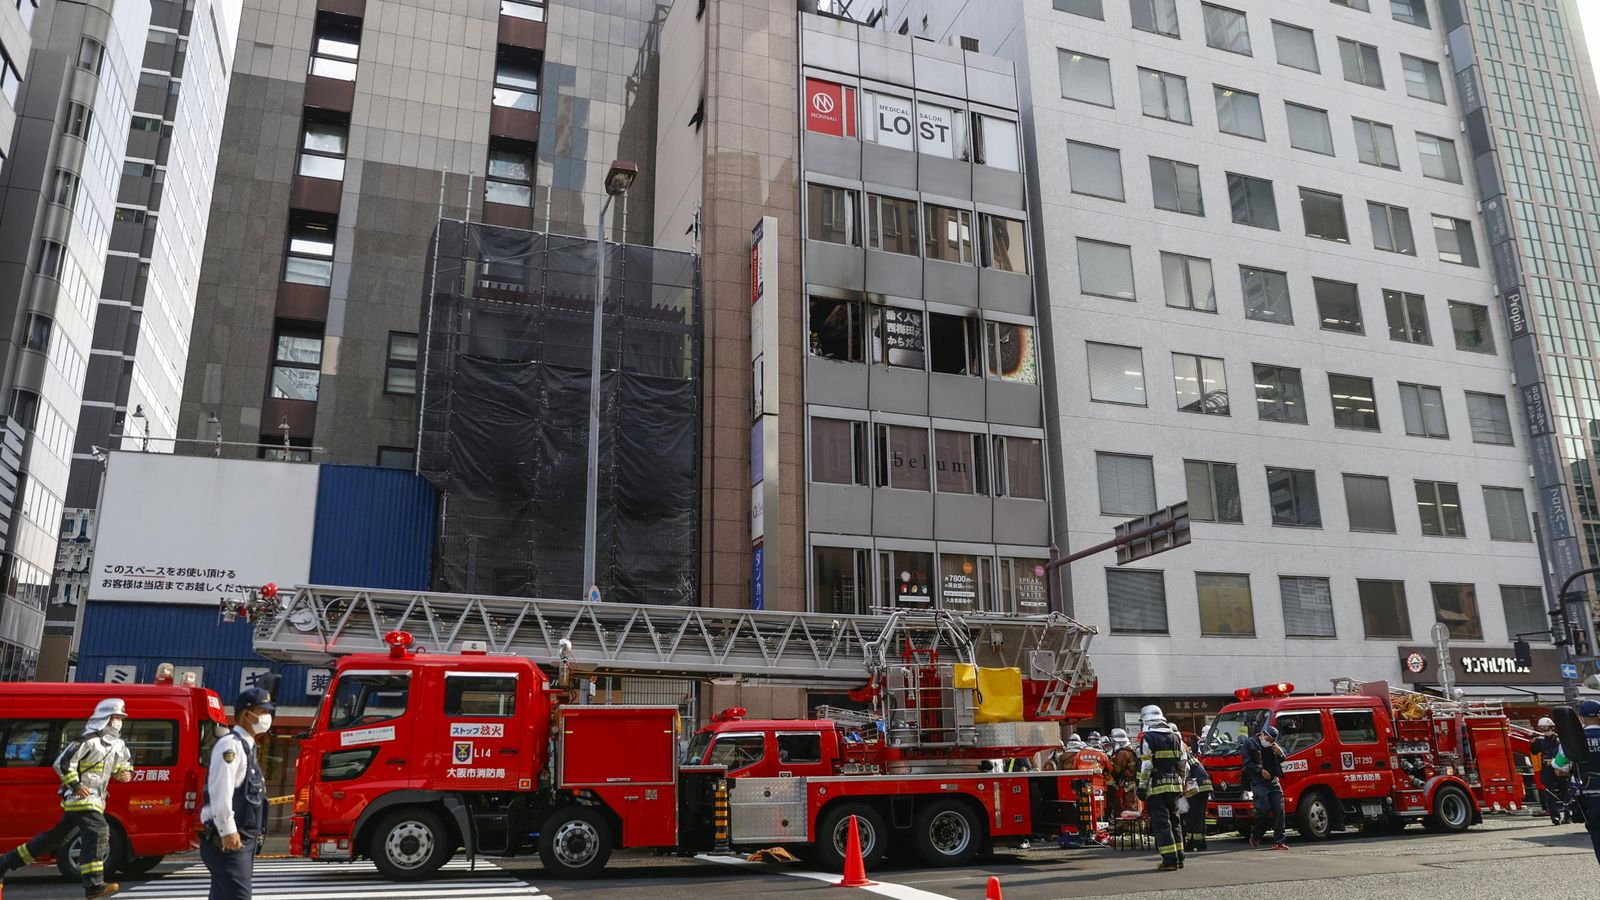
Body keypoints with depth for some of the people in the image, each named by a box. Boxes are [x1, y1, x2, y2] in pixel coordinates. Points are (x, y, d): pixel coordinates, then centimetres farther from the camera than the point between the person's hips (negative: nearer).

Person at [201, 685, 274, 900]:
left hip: (244, 839, 10)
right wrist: (228, 831, -23)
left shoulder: (247, 746, 19)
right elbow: (220, 792, -22)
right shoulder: (230, 745, -13)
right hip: (229, 841, -10)